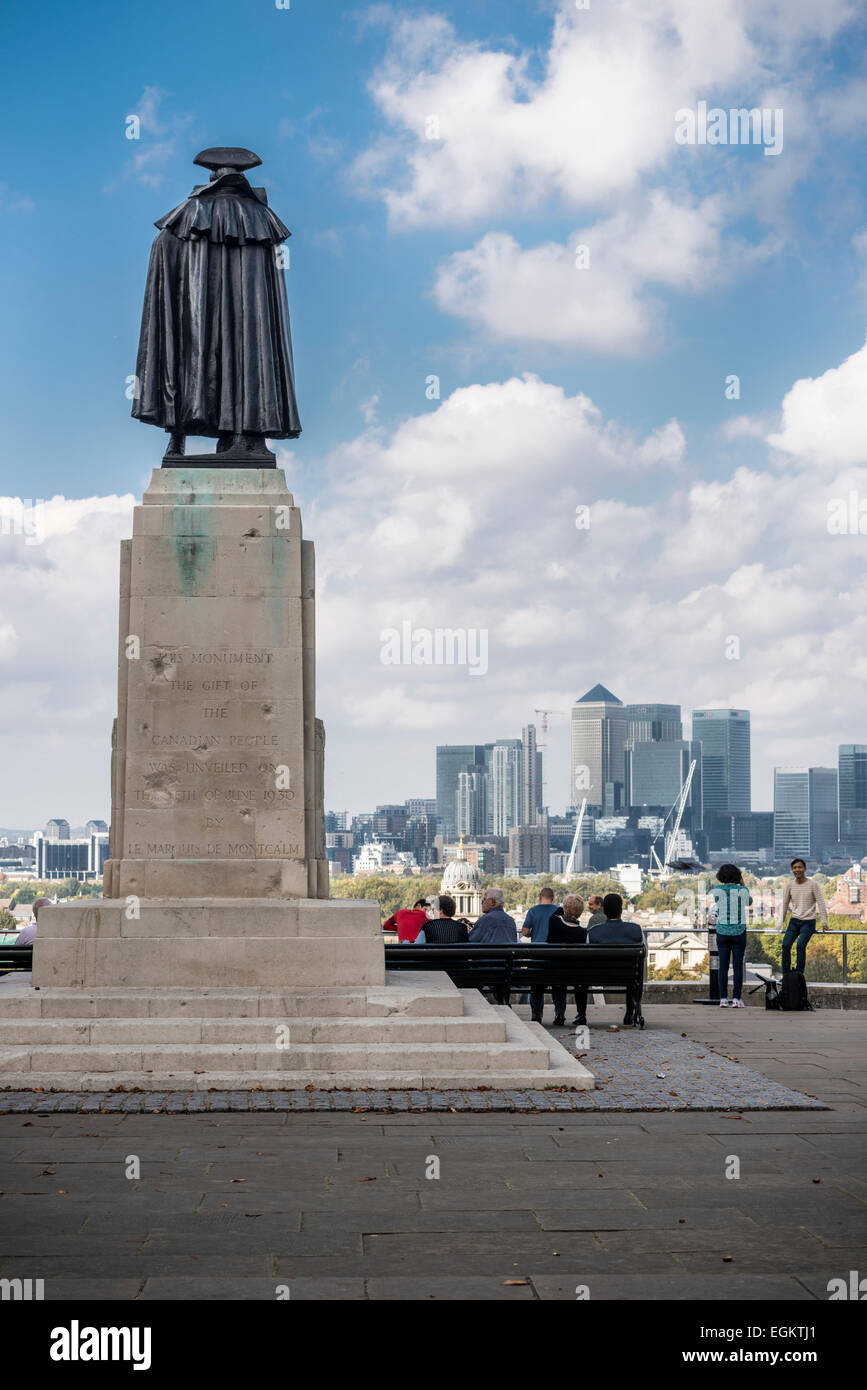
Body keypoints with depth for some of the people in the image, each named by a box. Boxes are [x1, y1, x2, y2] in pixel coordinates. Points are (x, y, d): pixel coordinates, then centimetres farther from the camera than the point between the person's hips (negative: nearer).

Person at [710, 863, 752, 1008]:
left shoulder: (717, 890, -6)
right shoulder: (743, 890, -5)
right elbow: (749, 903, 16)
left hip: (723, 932, 1)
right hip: (739, 931, -1)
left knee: (723, 967, 4)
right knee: (738, 967, 3)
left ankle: (723, 999, 1)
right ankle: (736, 999, -1)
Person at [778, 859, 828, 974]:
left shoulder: (813, 884, -6)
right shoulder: (790, 885, 5)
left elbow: (821, 903, -5)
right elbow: (785, 904, 13)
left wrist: (824, 922, -9)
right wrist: (780, 923, 12)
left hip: (808, 921, -4)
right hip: (794, 921, 4)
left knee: (800, 946, -22)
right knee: (785, 945, -11)